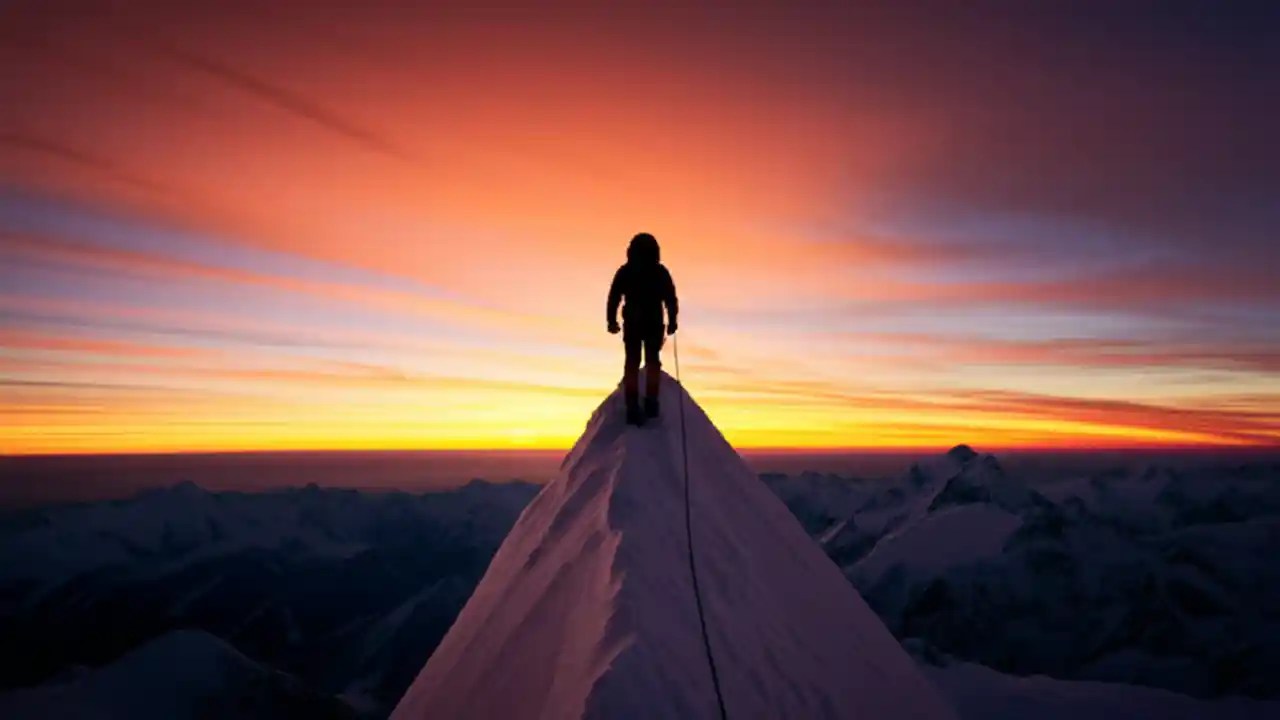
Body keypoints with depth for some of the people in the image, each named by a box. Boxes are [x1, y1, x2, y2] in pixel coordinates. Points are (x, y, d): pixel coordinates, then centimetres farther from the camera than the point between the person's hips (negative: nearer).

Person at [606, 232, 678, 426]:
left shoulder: (624, 271, 3)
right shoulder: (660, 271, 0)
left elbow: (613, 298, 1)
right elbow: (671, 299, -2)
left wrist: (612, 321, 8)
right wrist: (672, 321, 5)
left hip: (632, 324, 1)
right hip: (654, 324, -1)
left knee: (632, 365, 6)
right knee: (652, 363, 15)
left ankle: (633, 408, -1)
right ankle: (650, 403, 6)